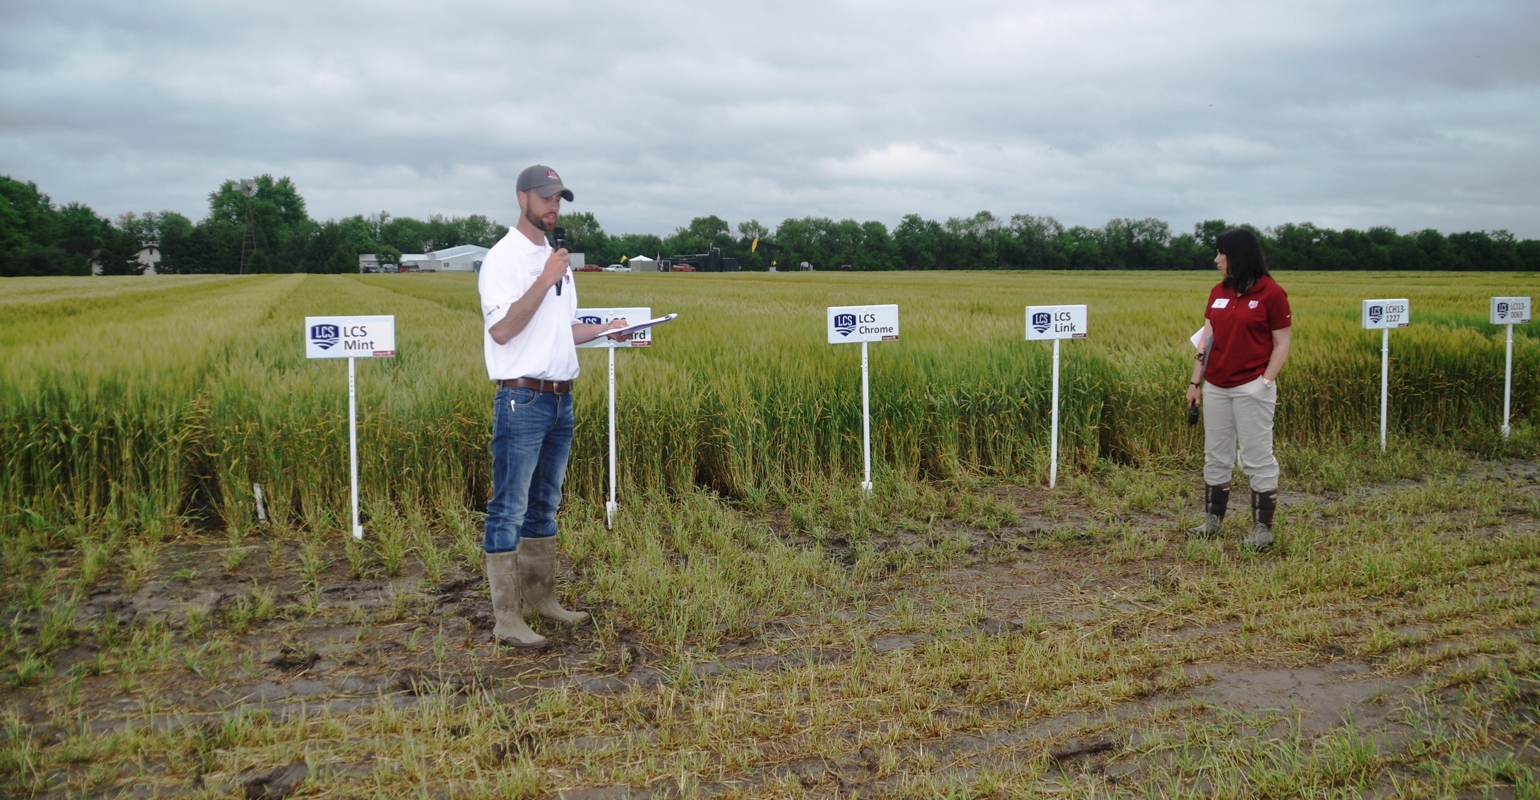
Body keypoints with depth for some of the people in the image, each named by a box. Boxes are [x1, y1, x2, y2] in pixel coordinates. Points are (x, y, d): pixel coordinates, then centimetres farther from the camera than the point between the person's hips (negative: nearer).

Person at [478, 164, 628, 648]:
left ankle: (541, 599, 26)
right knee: (509, 509, -4)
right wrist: (545, 281, -21)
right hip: (522, 401, -8)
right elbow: (502, 329, -19)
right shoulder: (504, 258, -8)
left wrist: (605, 329, 10)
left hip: (561, 398, 8)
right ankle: (506, 618, 1)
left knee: (545, 505, 15)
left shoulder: (556, 259, 17)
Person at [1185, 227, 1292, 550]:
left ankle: (1262, 529, 9)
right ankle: (1212, 520, 24)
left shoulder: (1271, 293, -7)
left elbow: (1281, 345, -6)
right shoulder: (1218, 292, 9)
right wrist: (1195, 381, 6)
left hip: (1251, 388, -6)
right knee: (1215, 456, 13)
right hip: (1216, 387, 6)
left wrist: (1266, 382, -17)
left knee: (1258, 458, 0)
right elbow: (1207, 339, 10)